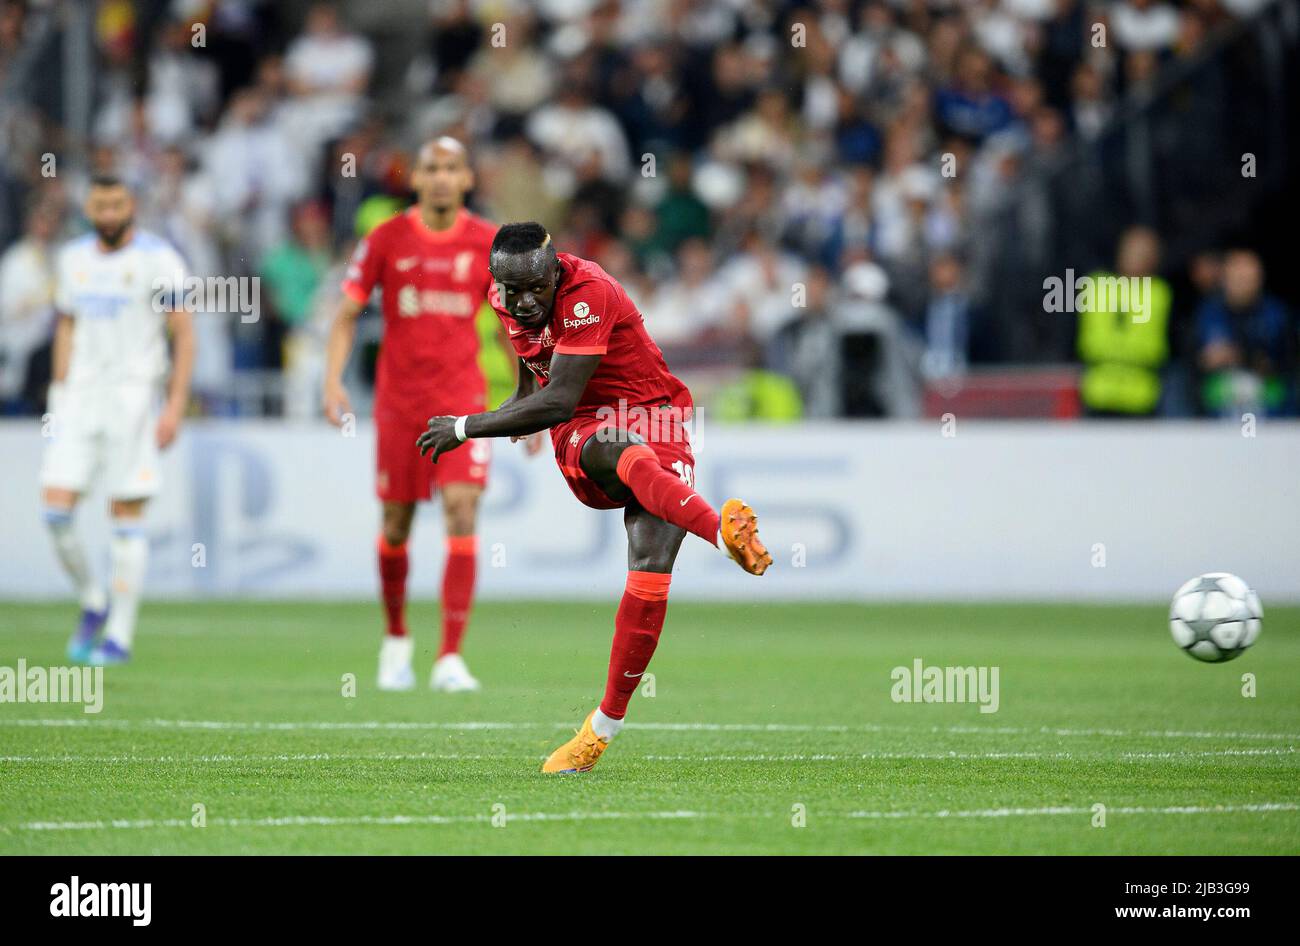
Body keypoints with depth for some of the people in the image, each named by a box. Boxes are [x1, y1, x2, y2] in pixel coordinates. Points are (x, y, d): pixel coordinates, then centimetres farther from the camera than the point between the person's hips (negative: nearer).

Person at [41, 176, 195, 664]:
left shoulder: (157, 259, -6)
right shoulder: (73, 258, 11)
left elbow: (184, 334, -6)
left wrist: (175, 406, -12)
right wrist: (59, 398, 17)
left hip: (132, 396, -5)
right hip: (80, 394, 5)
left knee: (126, 515, -4)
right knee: (56, 509, -6)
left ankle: (120, 636, 2)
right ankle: (93, 604, 15)